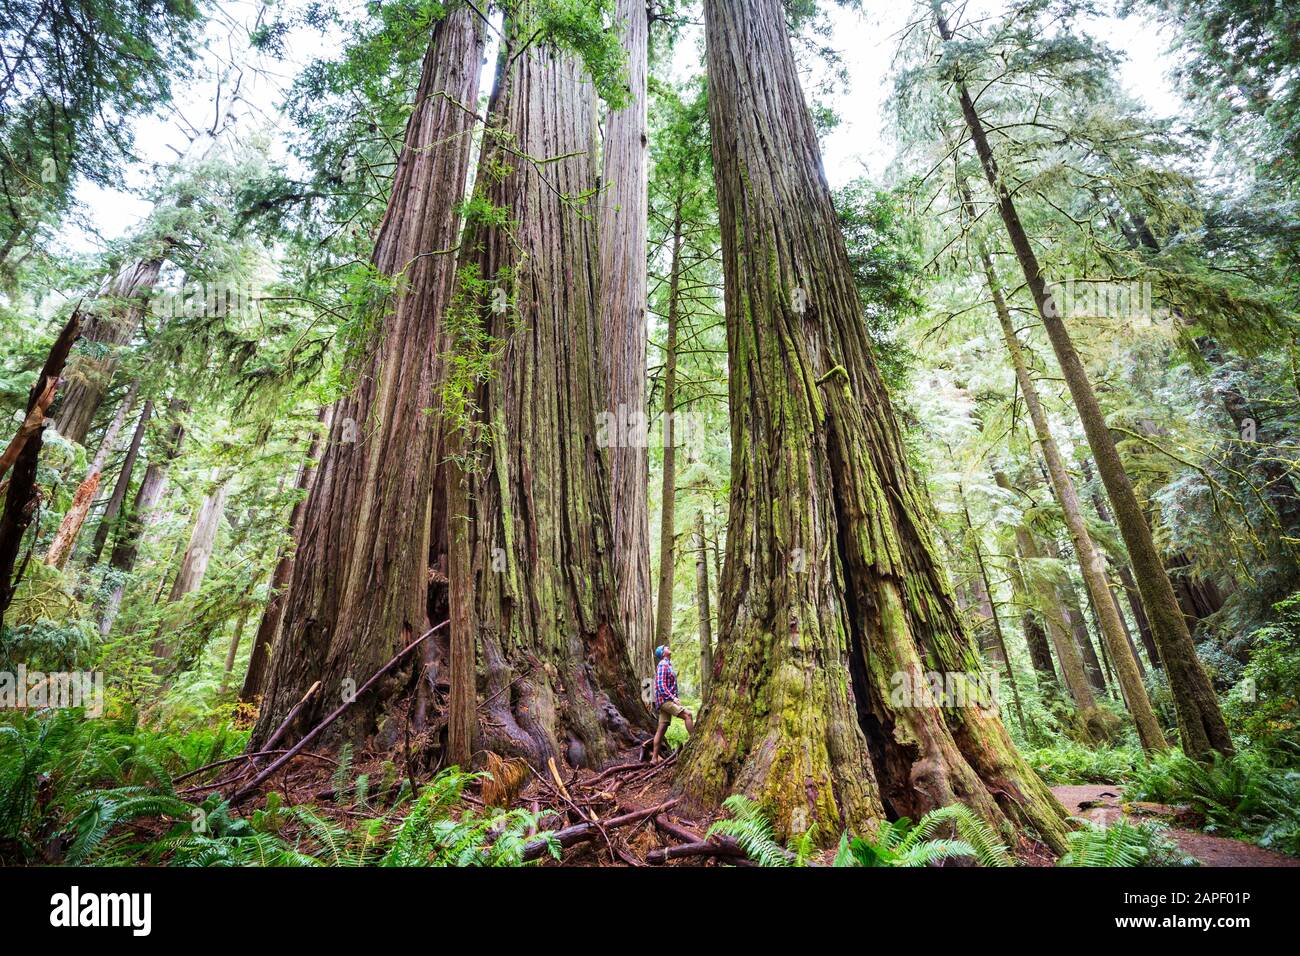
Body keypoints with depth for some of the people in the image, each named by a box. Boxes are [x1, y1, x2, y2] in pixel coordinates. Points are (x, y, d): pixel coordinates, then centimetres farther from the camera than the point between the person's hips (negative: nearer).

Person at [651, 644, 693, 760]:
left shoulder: (669, 665, 21)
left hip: (668, 700, 9)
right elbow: (661, 685, -19)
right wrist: (673, 698, -24)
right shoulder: (662, 665, -10)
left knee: (662, 729, 7)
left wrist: (674, 698, 19)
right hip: (665, 699, -9)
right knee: (688, 714, -20)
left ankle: (654, 757, 8)